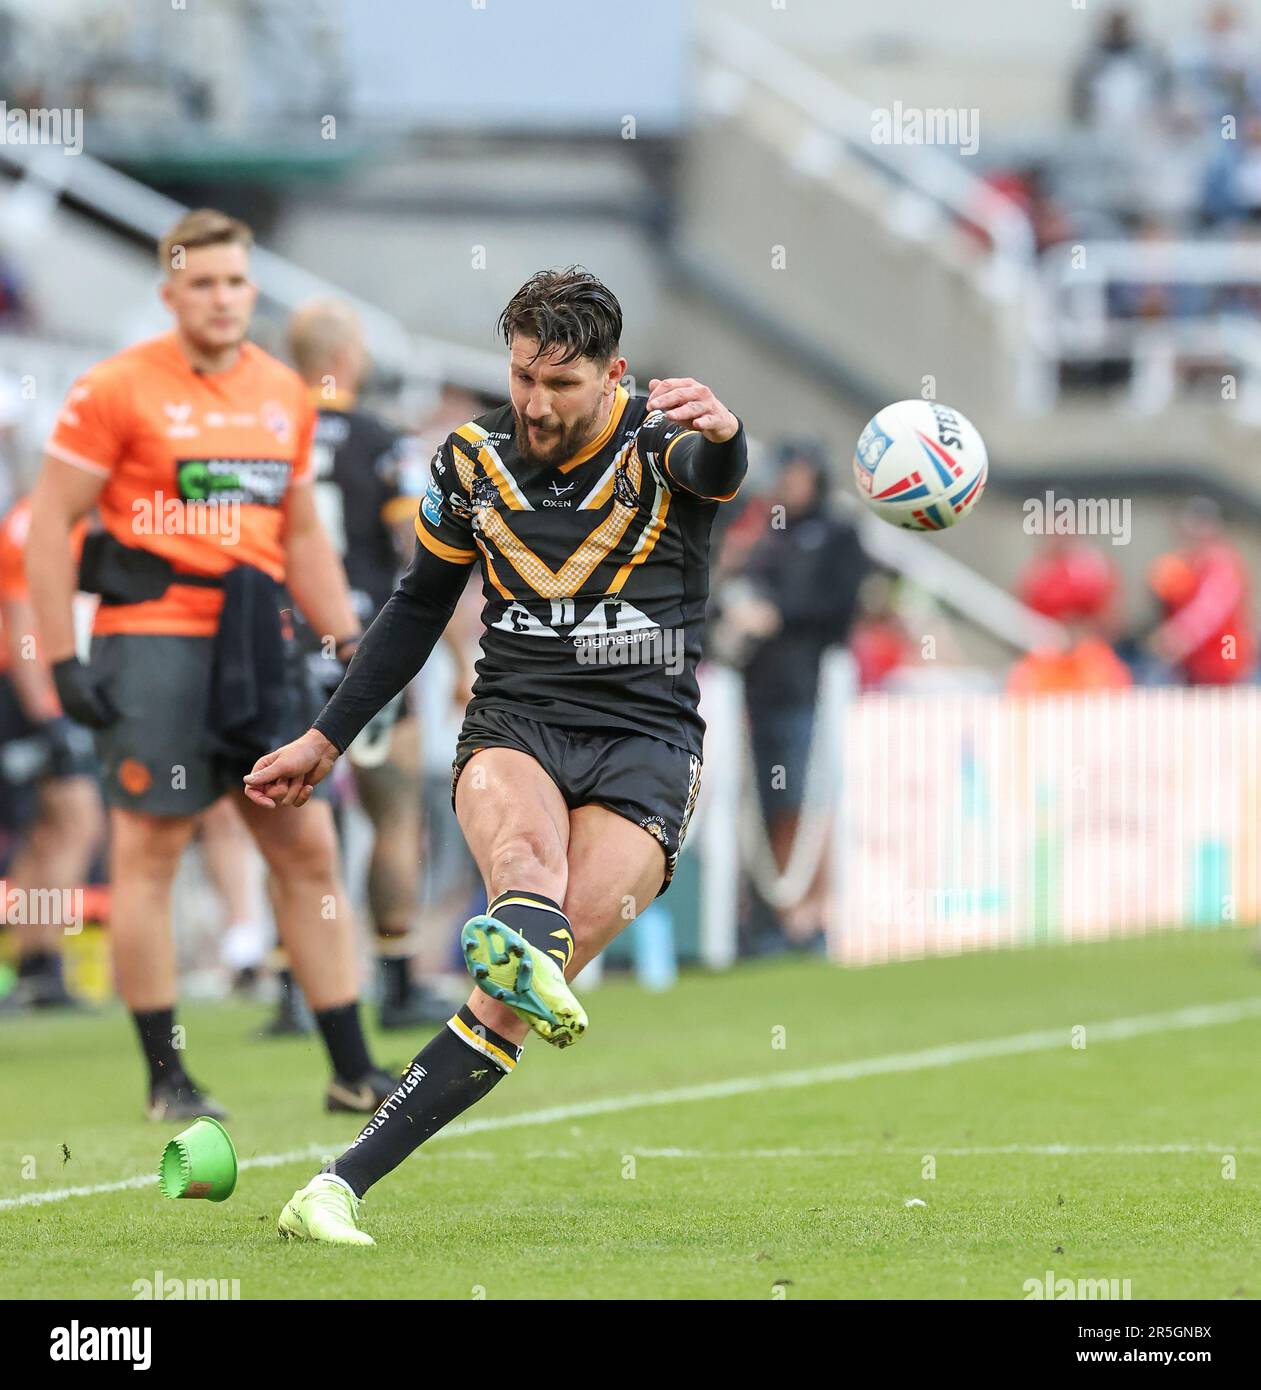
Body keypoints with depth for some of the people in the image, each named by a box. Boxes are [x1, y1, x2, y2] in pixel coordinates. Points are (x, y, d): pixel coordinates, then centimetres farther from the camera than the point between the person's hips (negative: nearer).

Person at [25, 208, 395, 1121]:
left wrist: (348, 641, 13)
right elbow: (49, 521, -5)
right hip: (153, 636, -6)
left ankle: (354, 1072, 10)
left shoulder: (285, 395, 12)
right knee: (149, 853, -4)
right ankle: (167, 1079, 3)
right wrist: (64, 661, -10)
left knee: (309, 848, 5)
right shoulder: (119, 390, -5)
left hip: (253, 648, 6)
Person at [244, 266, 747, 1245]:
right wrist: (327, 739, 23)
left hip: (645, 746, -3)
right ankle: (525, 945, -72)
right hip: (512, 725, 3)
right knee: (527, 842, -37)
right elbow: (419, 606, 22)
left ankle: (345, 1183, -20)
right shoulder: (473, 461, 8)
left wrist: (720, 432, -56)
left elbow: (718, 472, -31)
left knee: (513, 999, -20)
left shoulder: (658, 441, -5)